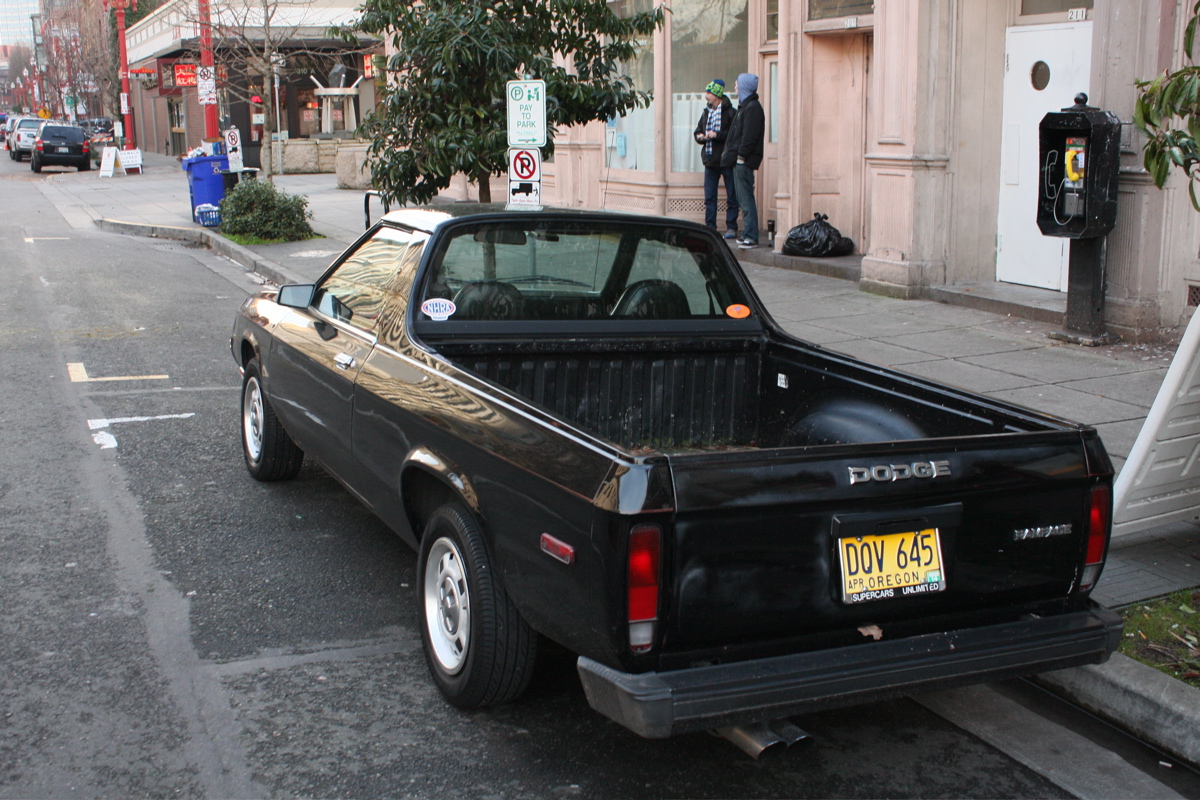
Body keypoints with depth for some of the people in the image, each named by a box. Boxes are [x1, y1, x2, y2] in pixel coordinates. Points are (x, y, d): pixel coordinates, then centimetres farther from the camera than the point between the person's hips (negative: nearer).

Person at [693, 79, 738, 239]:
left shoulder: (730, 112, -9)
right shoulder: (706, 112, 14)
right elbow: (698, 131, 22)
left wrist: (718, 135, -20)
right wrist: (700, 137, 0)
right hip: (710, 161, 7)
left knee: (731, 197, 1)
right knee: (709, 197, 8)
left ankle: (731, 227, 6)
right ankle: (710, 227, 14)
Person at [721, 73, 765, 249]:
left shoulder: (752, 107, -12)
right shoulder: (745, 106, 20)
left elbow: (749, 135, -19)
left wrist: (741, 155, -21)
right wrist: (728, 152, 18)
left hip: (744, 161, -11)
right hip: (739, 161, 11)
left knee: (746, 198, -11)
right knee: (743, 198, 12)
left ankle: (751, 237, -11)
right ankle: (747, 234, 16)